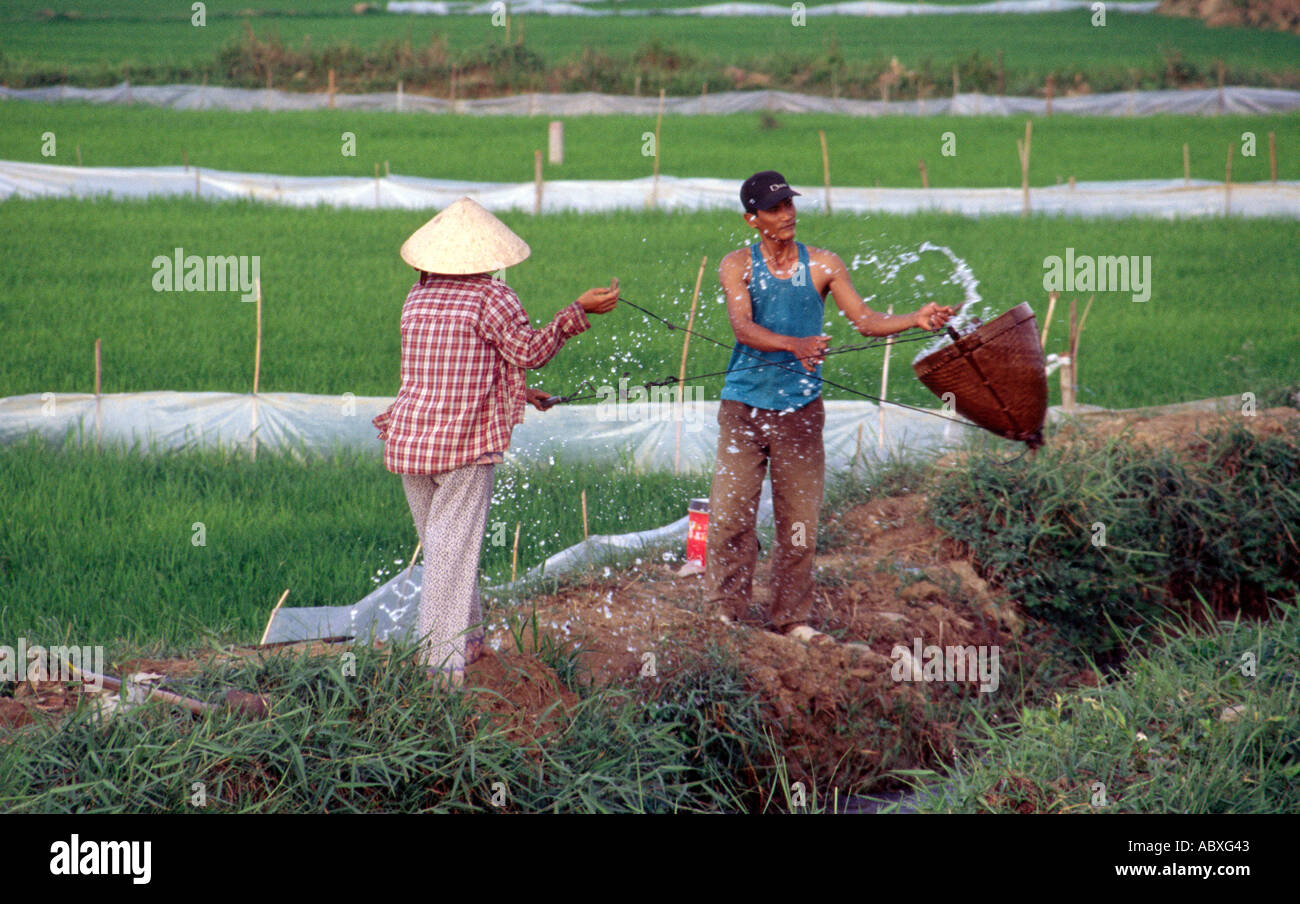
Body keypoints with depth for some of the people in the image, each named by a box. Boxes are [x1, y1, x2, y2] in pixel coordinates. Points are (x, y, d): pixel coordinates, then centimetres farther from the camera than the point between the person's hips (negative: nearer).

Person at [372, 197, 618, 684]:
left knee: (437, 544, 17)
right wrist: (578, 311, 5)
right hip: (466, 442, -6)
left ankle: (469, 638, 31)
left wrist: (514, 391, 28)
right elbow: (529, 351, -2)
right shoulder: (490, 296, -10)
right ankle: (444, 662, -8)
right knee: (454, 549, -4)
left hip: (408, 439, 6)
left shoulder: (418, 295, 10)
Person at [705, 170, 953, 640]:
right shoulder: (738, 266, 0)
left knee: (799, 518, 2)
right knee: (730, 513, -5)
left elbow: (865, 320, 1)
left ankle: (790, 617, 13)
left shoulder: (823, 265, 5)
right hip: (744, 405, -1)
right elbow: (743, 327, -15)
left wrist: (916, 319, -17)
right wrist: (794, 345, -33)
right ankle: (725, 614, 5)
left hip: (800, 407, 2)